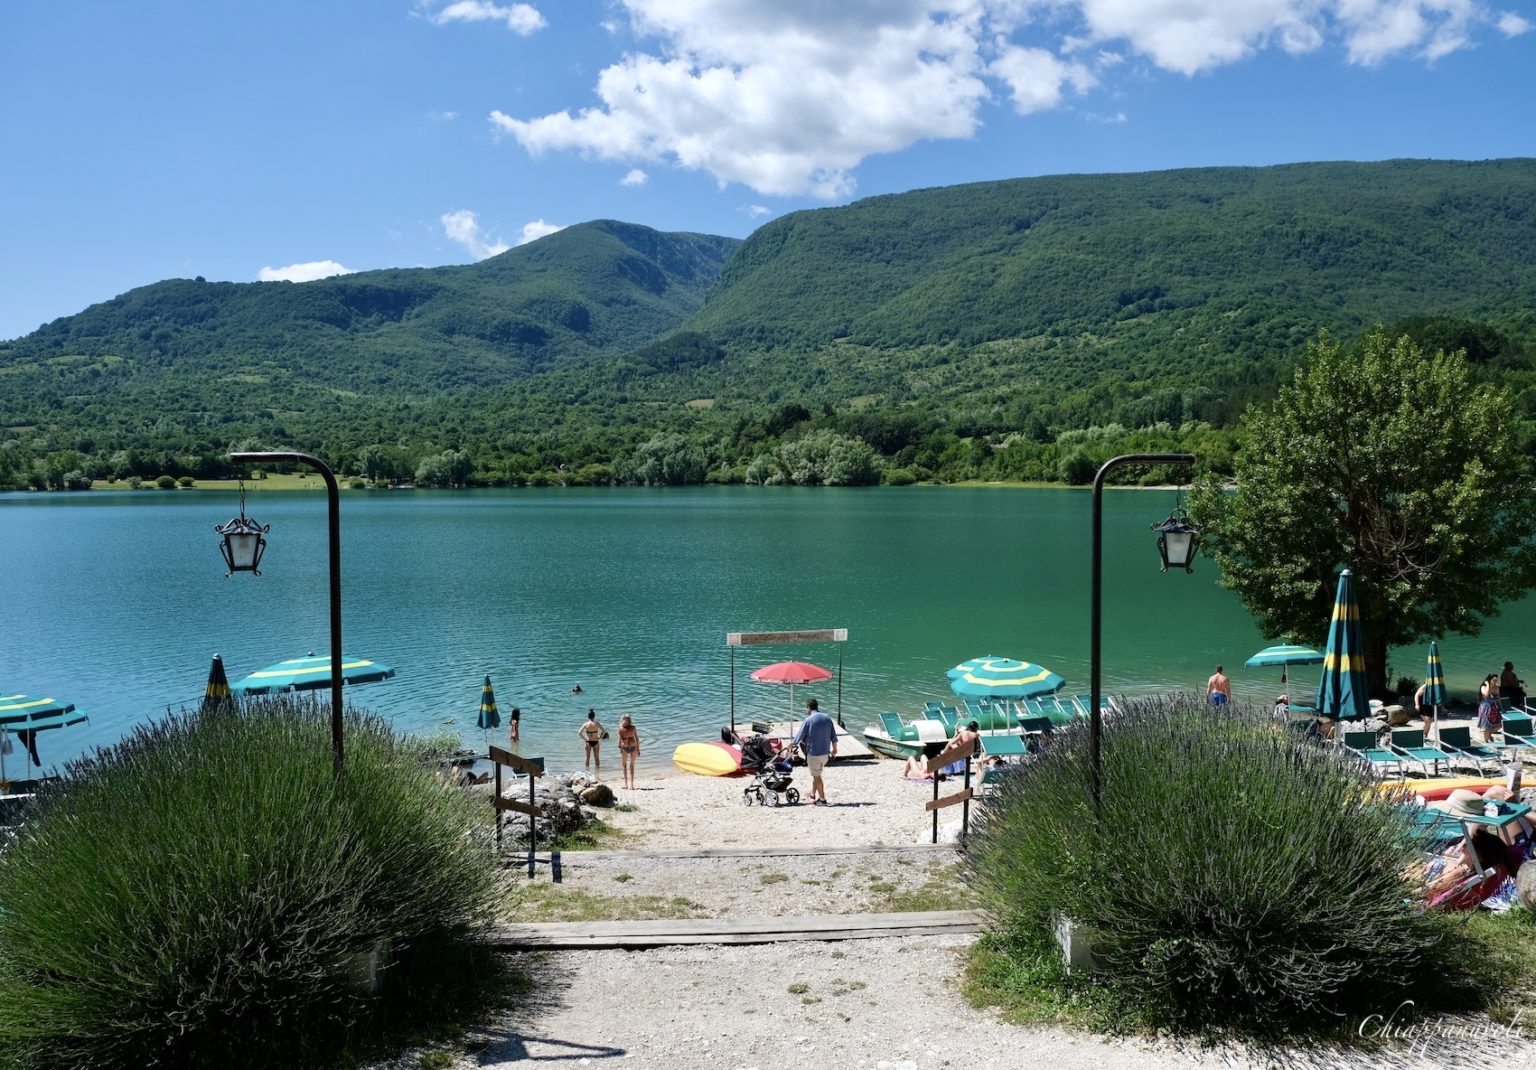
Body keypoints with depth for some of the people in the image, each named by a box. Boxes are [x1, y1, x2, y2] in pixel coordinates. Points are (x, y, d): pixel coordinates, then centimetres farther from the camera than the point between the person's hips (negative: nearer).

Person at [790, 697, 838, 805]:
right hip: (826, 753, 6)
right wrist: (834, 749, 23)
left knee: (817, 776, 4)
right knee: (815, 774, 21)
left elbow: (799, 737, -7)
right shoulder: (828, 719, 4)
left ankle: (822, 799, 8)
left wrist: (791, 744, 10)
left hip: (814, 753, -6)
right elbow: (834, 736, 9)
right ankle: (813, 795, 27)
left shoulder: (808, 721, -13)